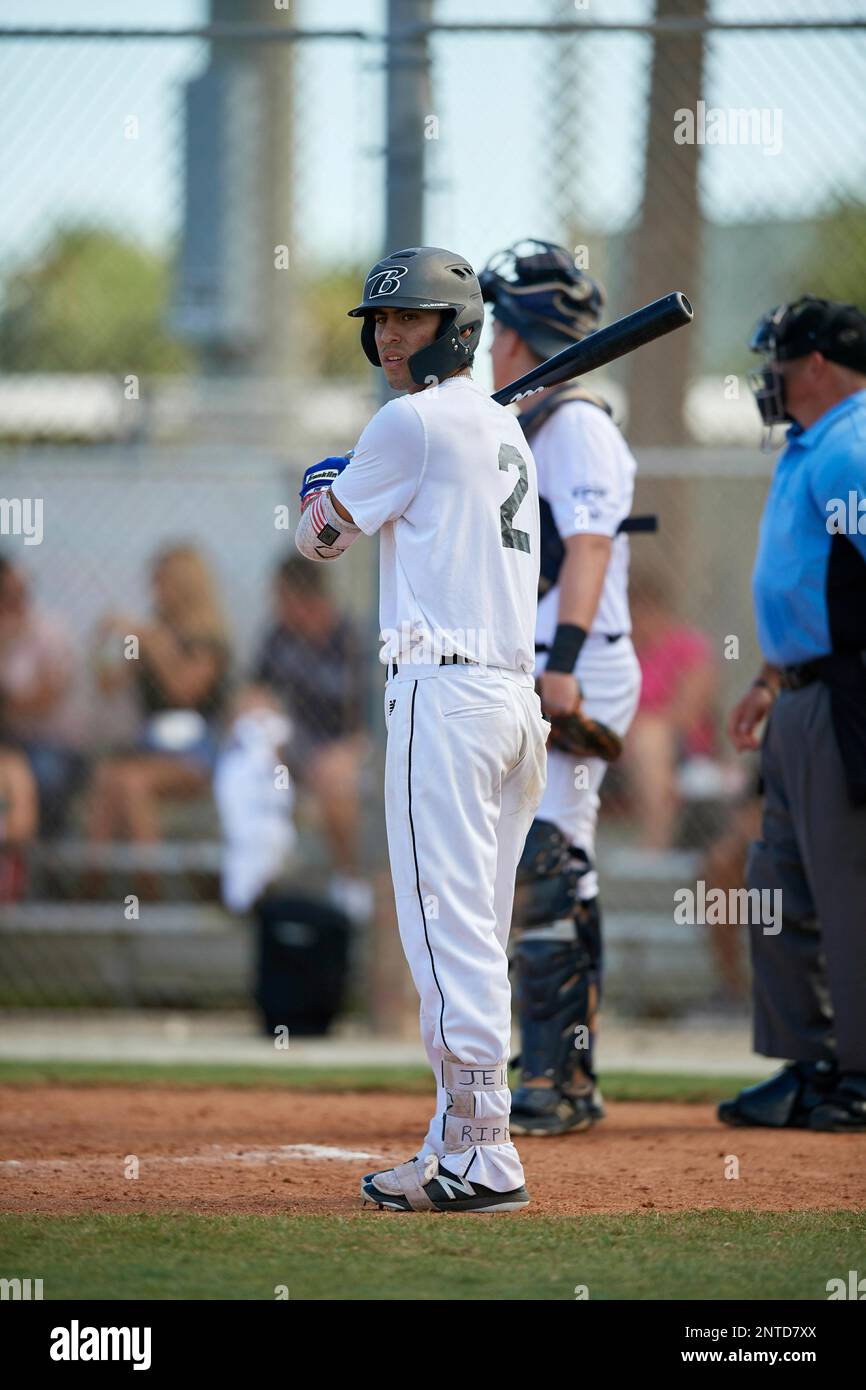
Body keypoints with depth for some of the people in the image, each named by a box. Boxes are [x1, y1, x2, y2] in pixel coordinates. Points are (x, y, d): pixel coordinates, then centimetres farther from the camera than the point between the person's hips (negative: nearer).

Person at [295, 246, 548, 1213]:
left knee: (449, 925, -11)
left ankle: (482, 1157, -15)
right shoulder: (505, 428, 20)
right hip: (516, 692, 10)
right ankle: (460, 1148, 13)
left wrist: (321, 488, 22)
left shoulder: (413, 422, -7)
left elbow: (320, 537, 2)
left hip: (444, 689, -10)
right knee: (473, 936, 11)